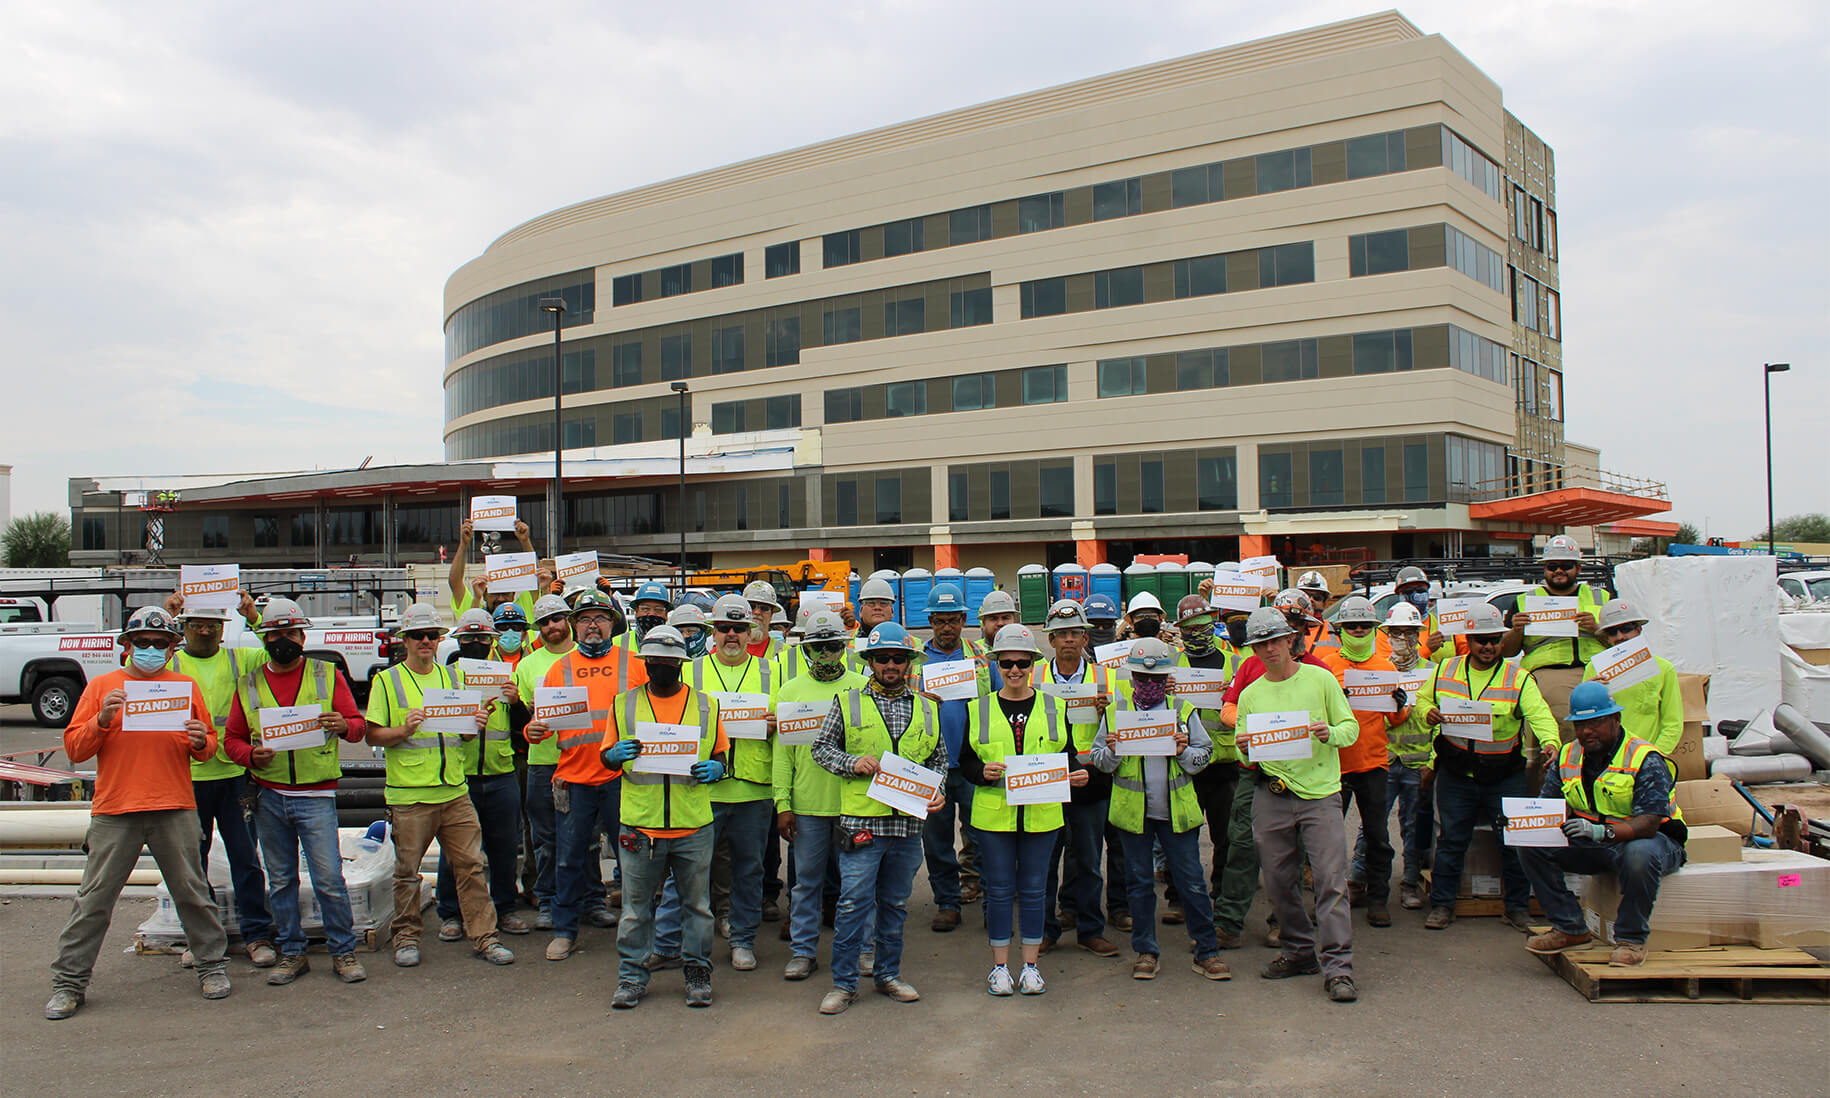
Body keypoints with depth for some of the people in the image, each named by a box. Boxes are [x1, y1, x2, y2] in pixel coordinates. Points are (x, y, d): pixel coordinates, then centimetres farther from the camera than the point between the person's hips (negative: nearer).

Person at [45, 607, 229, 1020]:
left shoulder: (186, 687, 10)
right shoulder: (102, 686, 7)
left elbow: (207, 746, 13)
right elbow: (74, 748, 3)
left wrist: (201, 742, -10)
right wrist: (102, 720, -14)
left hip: (175, 809, 1)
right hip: (114, 812, 0)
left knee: (192, 892, 7)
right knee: (94, 899, 3)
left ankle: (211, 965, 19)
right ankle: (69, 982, 14)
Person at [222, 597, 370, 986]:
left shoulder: (328, 675, 5)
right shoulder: (248, 684, 10)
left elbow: (358, 724, 5)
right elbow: (232, 737, 12)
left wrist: (344, 725, -18)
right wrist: (252, 755, -9)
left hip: (316, 796, -3)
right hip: (268, 797, 3)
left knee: (329, 878, -6)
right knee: (280, 881, 9)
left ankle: (343, 951, 7)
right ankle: (292, 954, 21)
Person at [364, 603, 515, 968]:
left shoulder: (454, 677, 13)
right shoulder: (387, 681, 2)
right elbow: (373, 735, -2)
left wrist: (475, 725, -2)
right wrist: (404, 730, -19)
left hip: (455, 791, 3)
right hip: (408, 795, -3)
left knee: (470, 865, 3)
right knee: (407, 871, 5)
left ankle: (484, 936, 9)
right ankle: (406, 937, 21)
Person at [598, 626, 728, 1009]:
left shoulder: (705, 705, 7)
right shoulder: (624, 704, 7)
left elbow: (722, 755, 13)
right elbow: (607, 757, 12)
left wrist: (714, 768, -10)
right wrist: (616, 755, -11)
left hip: (693, 825, 0)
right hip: (639, 825, 0)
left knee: (697, 903, 8)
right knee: (636, 905, 7)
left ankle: (697, 972, 22)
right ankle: (632, 975, 20)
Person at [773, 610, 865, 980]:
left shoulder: (863, 687, 5)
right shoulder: (790, 690, 7)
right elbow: (782, 750, 5)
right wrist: (782, 803, -1)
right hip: (806, 803, 1)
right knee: (806, 879, 7)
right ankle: (803, 950, 18)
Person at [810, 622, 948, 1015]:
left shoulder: (926, 708, 12)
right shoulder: (849, 703, 3)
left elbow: (938, 758, 19)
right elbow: (821, 748, 5)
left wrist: (937, 790, 1)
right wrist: (852, 763, -12)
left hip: (908, 822, 3)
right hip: (862, 821, -3)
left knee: (895, 903, 13)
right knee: (854, 902, -4)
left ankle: (889, 974, 26)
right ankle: (844, 983, 6)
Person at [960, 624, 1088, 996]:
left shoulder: (1053, 708, 7)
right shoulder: (978, 708, 5)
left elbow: (1068, 755, 10)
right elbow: (965, 760, 5)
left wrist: (1078, 773, -11)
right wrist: (983, 772, -15)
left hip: (1041, 815, 1)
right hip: (993, 814, 0)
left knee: (1034, 890, 7)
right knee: (999, 890, 5)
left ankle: (1031, 965, 19)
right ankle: (1000, 966, 17)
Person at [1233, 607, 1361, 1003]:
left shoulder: (1320, 679, 4)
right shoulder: (1250, 694, 11)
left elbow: (1351, 727, 6)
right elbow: (1244, 756, 14)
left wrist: (1330, 733, -16)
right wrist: (1245, 749, -10)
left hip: (1320, 793, -3)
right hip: (1271, 796, 3)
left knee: (1331, 878, -9)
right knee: (1279, 880, 6)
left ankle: (1337, 966, -6)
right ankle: (1298, 952, 22)